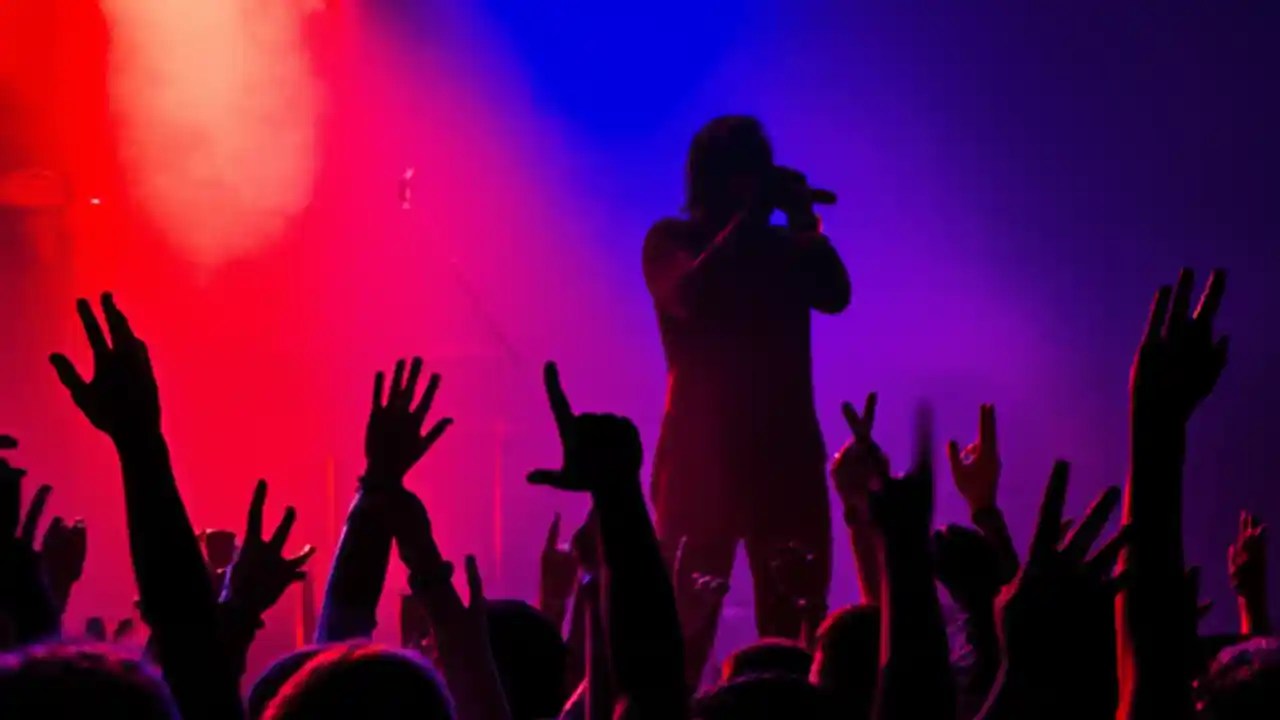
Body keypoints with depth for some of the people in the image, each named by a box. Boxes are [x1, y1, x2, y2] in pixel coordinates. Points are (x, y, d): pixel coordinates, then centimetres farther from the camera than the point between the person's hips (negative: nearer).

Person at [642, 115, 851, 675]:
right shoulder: (672, 240, 3)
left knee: (796, 619, 0)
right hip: (703, 453, -4)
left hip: (787, 450, 4)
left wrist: (803, 220, -6)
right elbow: (689, 298, -16)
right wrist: (747, 217, -12)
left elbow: (835, 296, -2)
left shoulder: (784, 245, 14)